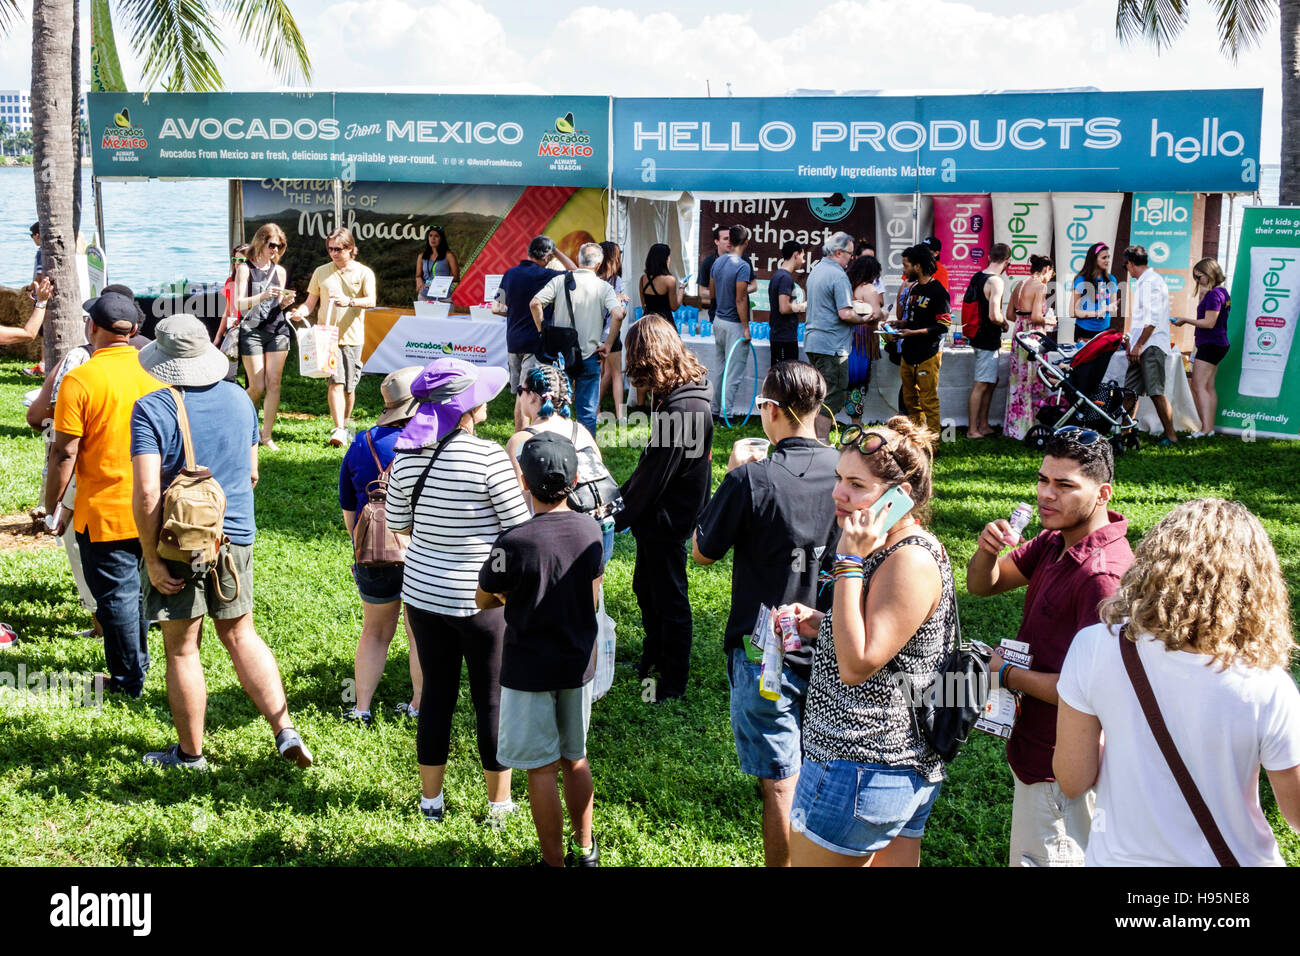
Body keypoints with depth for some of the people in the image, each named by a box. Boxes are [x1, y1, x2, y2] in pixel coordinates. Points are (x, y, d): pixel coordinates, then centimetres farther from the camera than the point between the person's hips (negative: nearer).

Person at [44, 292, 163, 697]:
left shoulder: (80, 380, -16)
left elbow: (65, 453, -15)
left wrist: (52, 507, -3)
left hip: (104, 513, -5)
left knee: (116, 595, 6)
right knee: (143, 585, 19)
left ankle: (129, 680, 15)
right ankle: (139, 663, 33)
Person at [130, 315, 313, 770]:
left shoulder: (151, 409, -14)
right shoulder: (239, 398, 3)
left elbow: (146, 493, -21)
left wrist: (152, 558, -15)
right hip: (236, 537, 5)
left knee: (182, 649, 8)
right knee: (240, 635, 18)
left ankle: (190, 753, 21)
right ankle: (285, 731, 12)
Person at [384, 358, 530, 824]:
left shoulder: (408, 454, -4)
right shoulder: (488, 457, -20)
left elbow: (397, 523, 8)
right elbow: (520, 527, -13)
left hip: (422, 592, 5)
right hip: (482, 598, -4)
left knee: (436, 694, 17)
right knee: (493, 698, 11)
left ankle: (430, 800, 30)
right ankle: (499, 804, 24)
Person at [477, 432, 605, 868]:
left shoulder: (515, 543, -23)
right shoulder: (590, 530, -6)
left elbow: (483, 600, -8)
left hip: (530, 670, -5)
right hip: (578, 664, 5)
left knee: (541, 770, 7)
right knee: (575, 758, 21)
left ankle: (554, 861, 18)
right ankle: (585, 849, 35)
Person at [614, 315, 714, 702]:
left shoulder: (682, 408, -28)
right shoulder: (675, 396, 3)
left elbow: (655, 476, -24)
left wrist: (621, 517, -14)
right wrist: (622, 495, 10)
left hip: (667, 520, -10)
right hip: (657, 515, 10)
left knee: (669, 599, 5)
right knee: (646, 587, 24)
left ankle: (674, 683, 20)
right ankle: (653, 656, 44)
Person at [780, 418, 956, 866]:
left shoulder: (911, 562, -21)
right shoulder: (899, 548, 11)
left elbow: (857, 666, -25)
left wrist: (849, 563, -24)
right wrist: (822, 626, 7)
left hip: (862, 770, -11)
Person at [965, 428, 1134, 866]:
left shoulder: (1103, 574, -27)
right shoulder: (1055, 542, 3)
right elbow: (982, 585, 11)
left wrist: (1007, 674, -15)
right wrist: (988, 549, -12)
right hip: (1036, 750, 10)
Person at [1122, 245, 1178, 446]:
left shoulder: (1151, 281, -12)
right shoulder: (1143, 282, 20)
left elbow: (1153, 319, -20)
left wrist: (1139, 345, -19)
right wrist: (1133, 345, 24)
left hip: (1152, 346, -10)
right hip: (1142, 347, 10)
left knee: (1156, 392, -9)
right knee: (1131, 390, 8)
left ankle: (1171, 435, -5)